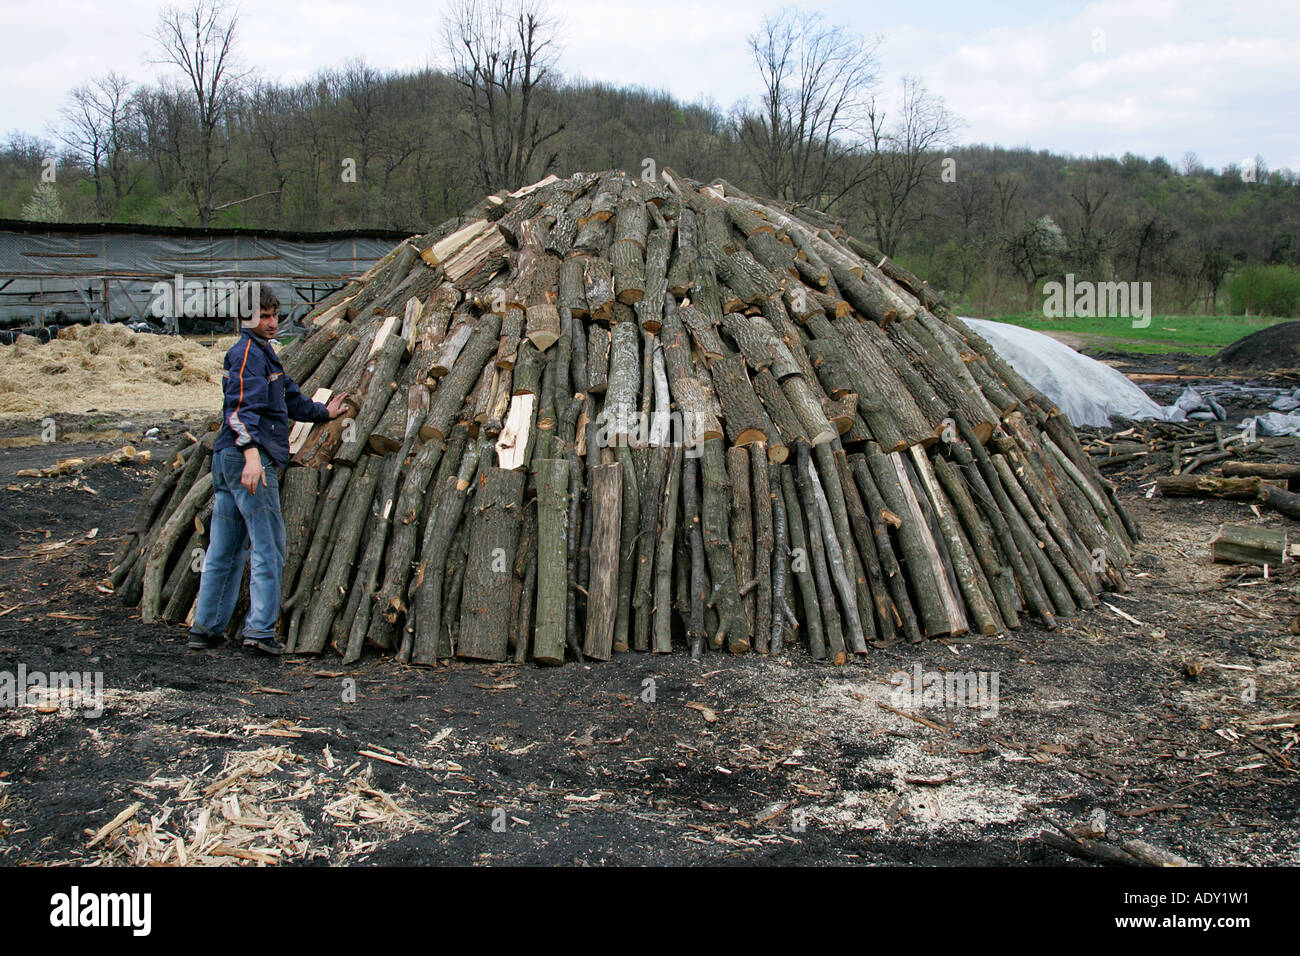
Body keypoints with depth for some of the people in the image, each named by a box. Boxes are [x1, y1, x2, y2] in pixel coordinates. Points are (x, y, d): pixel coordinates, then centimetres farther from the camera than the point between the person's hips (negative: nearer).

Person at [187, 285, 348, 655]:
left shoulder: (264, 353, 23)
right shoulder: (248, 353, -9)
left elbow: (290, 397, 36)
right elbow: (242, 407, -23)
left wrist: (323, 412, 50)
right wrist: (252, 454, -35)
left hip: (227, 458, 10)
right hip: (247, 458, -10)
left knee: (222, 550, 12)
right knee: (268, 547, -7)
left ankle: (206, 628, 16)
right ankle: (260, 629, -8)